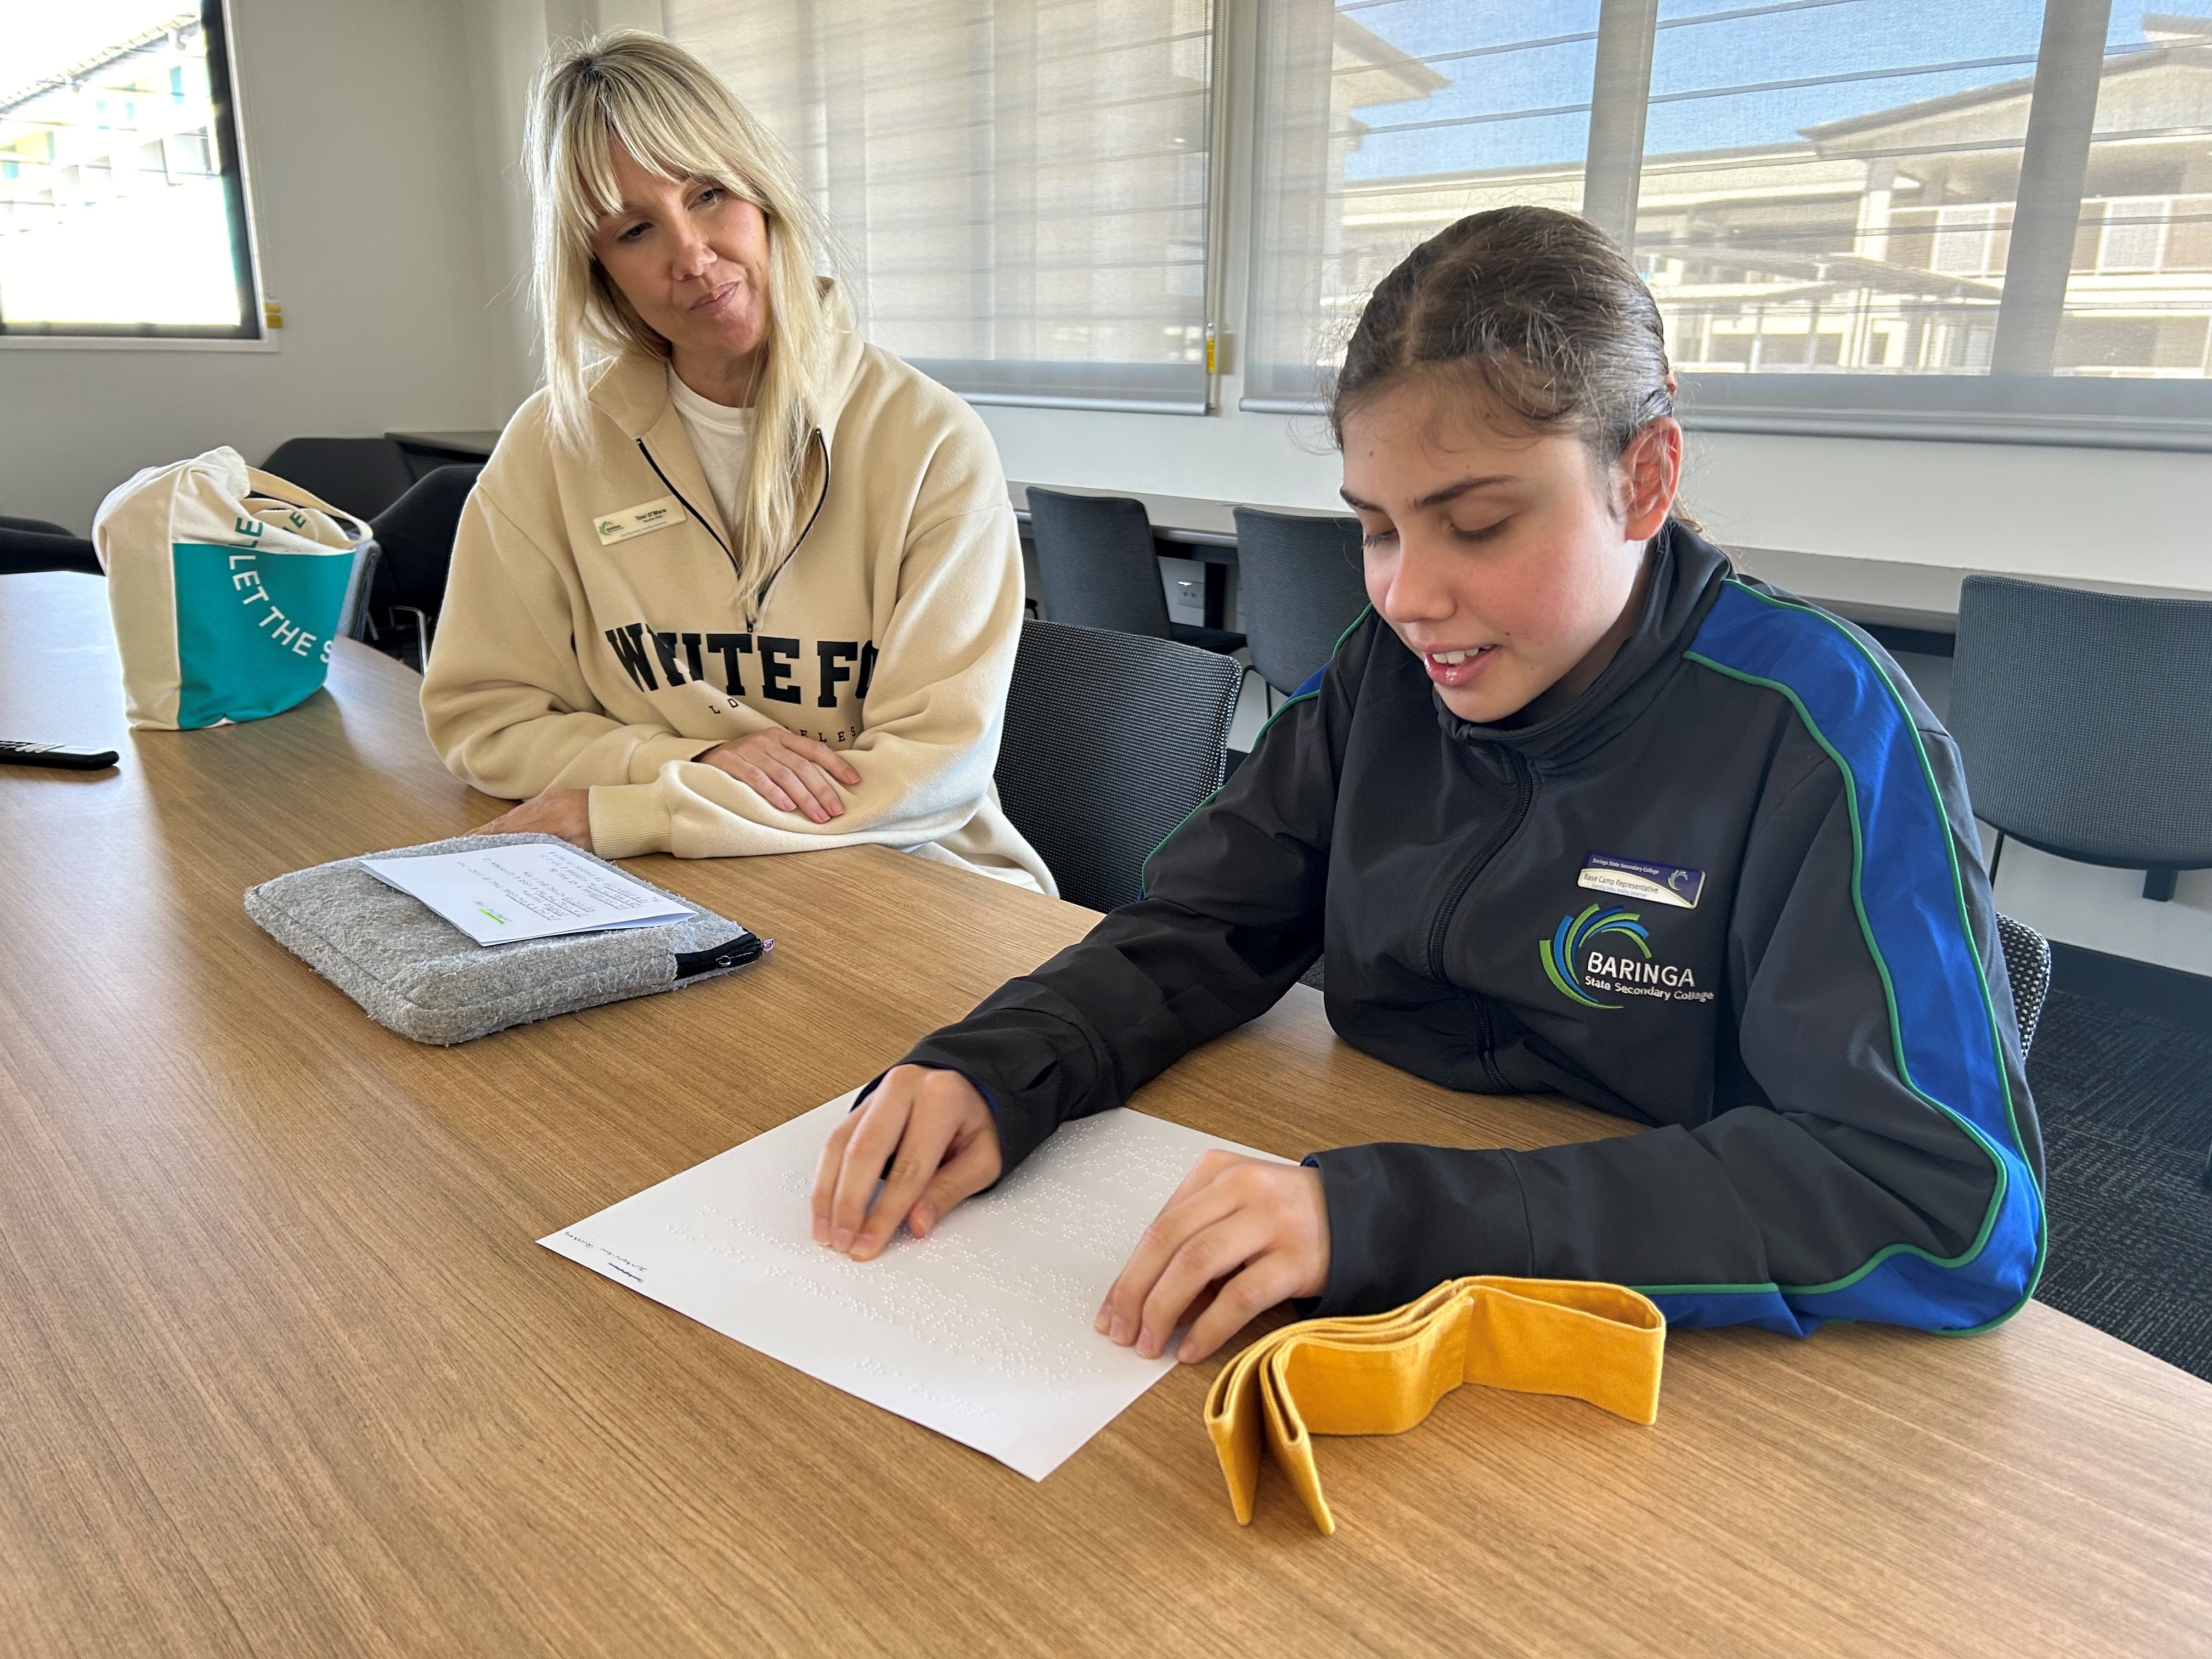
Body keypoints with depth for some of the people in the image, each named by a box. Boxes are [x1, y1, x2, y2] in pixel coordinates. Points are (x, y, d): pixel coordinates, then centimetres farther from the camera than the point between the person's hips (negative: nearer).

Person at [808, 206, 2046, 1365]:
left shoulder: (1810, 724, -16)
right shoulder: (1393, 669, -1)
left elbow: (1954, 1197, -24)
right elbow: (1204, 928, 2)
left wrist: (1401, 1215, -33)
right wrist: (992, 1071, -18)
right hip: (1382, 1313, 5)